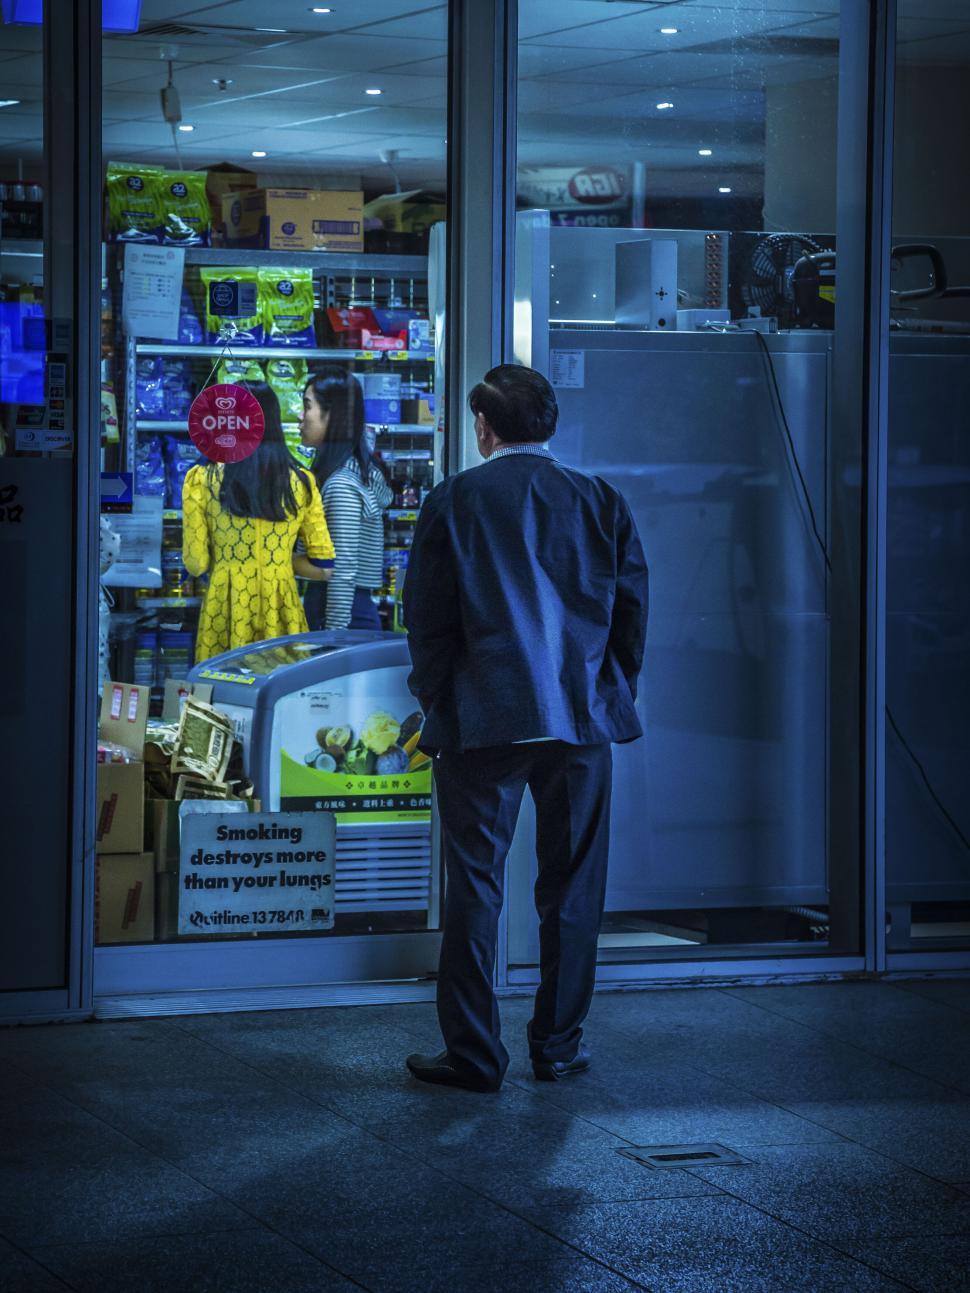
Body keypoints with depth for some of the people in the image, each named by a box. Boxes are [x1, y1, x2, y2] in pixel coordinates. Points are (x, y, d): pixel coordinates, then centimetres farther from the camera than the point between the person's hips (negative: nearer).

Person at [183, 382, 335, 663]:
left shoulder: (202, 480, -3)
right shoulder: (301, 483, 2)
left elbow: (196, 563, -2)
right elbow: (323, 567, 4)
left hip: (225, 616, -1)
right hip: (281, 617, 1)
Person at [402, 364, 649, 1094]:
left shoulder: (453, 503, -2)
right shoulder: (602, 504, 5)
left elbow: (427, 617, -1)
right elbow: (632, 612, 7)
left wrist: (438, 704, 10)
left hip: (482, 723, -2)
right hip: (583, 719, 2)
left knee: (474, 887, 3)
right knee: (572, 888, 10)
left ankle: (474, 1054, 5)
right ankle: (558, 1046, 15)